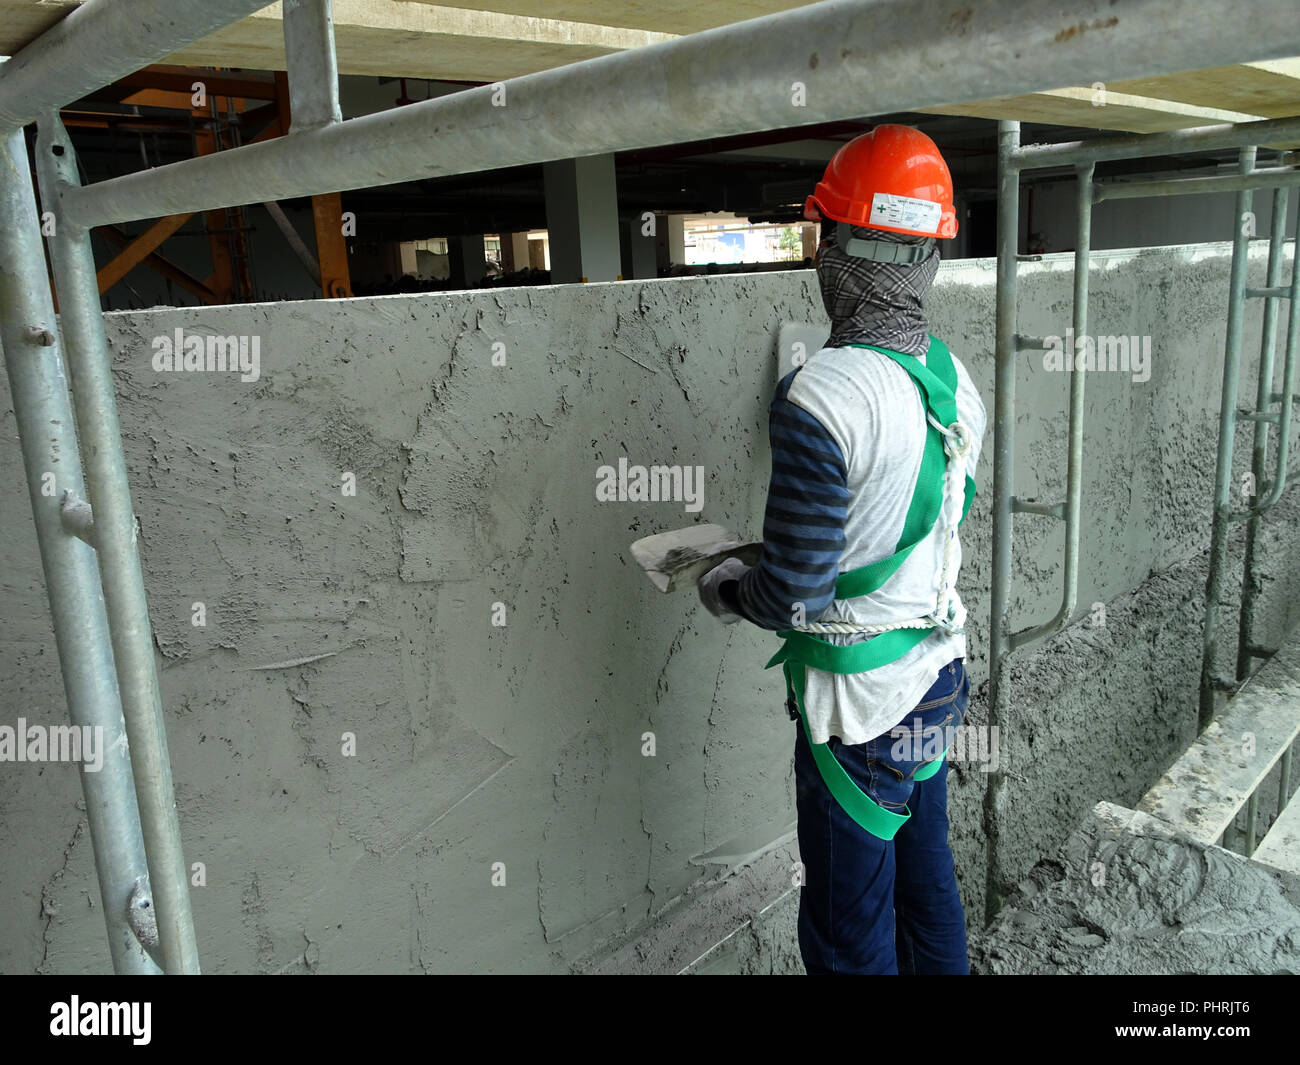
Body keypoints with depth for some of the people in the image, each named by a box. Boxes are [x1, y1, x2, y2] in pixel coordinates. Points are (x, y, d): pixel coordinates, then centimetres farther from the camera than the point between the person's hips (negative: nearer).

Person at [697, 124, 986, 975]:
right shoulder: (955, 378, -1)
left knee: (851, 924, 13)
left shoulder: (820, 400, -27)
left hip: (861, 699, -8)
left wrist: (724, 588, -2)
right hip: (940, 677, 8)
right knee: (927, 875, 27)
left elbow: (797, 597, -25)